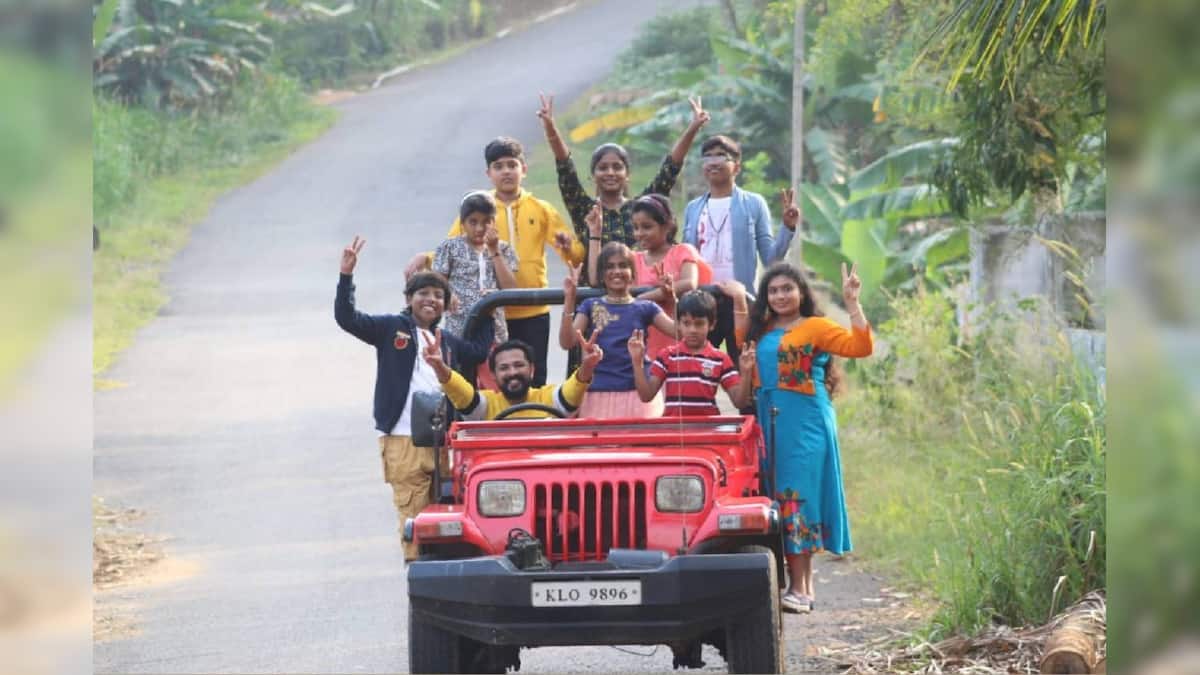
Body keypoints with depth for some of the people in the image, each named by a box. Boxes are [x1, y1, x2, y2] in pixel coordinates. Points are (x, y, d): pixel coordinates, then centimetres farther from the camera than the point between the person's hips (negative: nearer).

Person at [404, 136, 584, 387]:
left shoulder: (540, 210, 6)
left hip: (533, 312, 1)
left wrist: (567, 246, -19)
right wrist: (425, 259, -14)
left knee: (533, 384, 5)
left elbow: (577, 255, 3)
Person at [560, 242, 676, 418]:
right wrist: (569, 299, -11)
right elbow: (567, 342, -3)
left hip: (638, 393, 0)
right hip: (599, 394, 0)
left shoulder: (645, 308, 9)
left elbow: (678, 331, -3)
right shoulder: (591, 306, 9)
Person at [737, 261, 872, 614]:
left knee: (797, 497, -11)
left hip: (805, 424, -7)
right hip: (769, 424, 7)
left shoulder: (816, 327, -2)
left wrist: (852, 303, -19)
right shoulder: (759, 332, 17)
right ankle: (802, 585, 9)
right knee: (777, 500, 4)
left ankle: (800, 589, -13)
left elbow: (860, 346, -13)